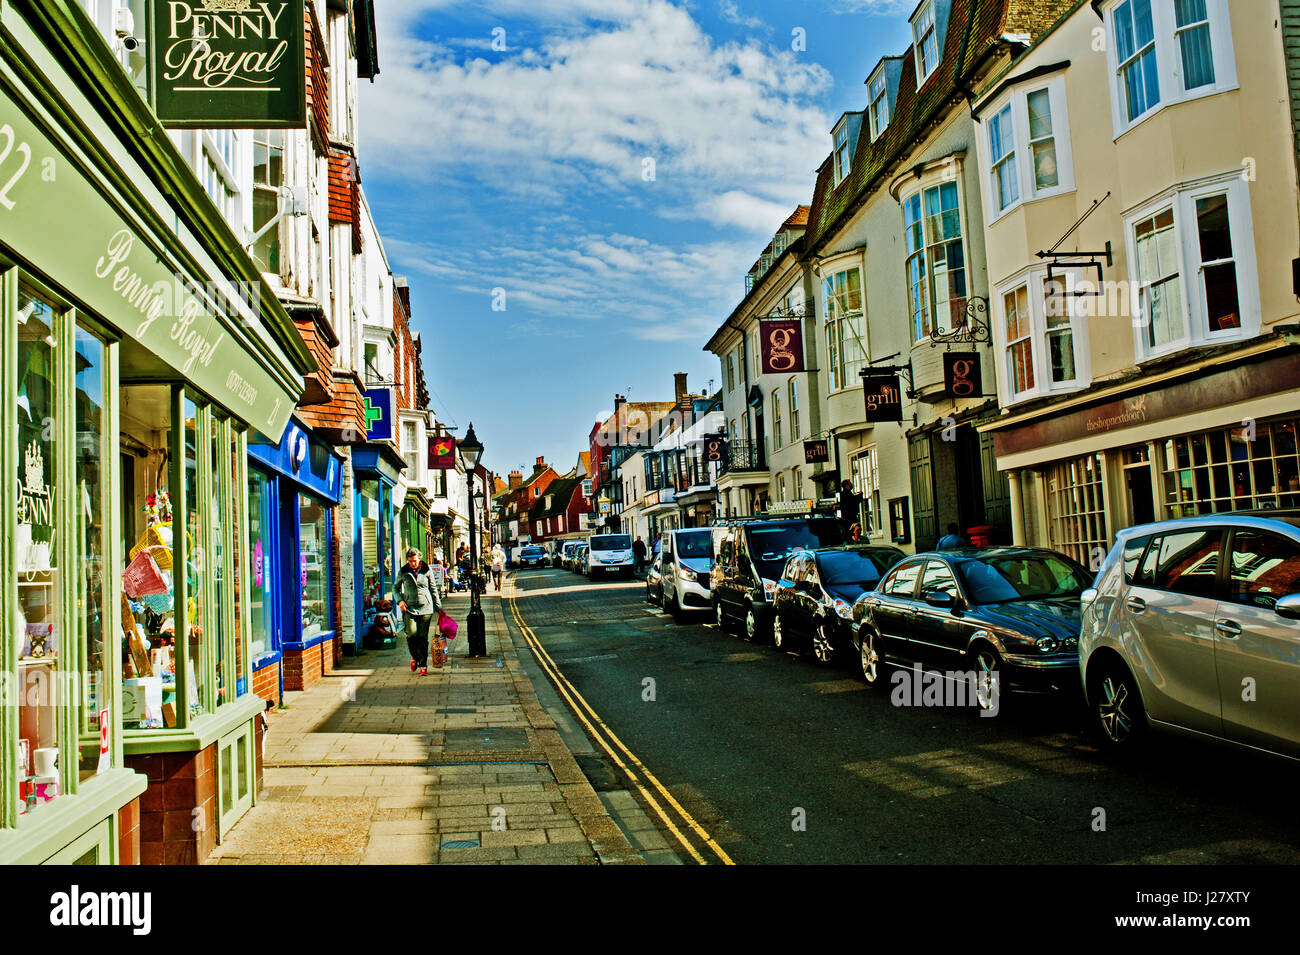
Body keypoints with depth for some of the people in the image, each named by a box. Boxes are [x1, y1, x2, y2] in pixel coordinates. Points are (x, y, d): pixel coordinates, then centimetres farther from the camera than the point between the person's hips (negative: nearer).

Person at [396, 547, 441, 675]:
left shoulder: (427, 570, 3)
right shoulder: (403, 572, 4)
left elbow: (433, 589, 11)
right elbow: (396, 588, 17)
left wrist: (439, 607, 11)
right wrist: (400, 600, -2)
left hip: (426, 608, 0)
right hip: (409, 608, 0)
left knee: (423, 637, -2)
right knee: (411, 635, -12)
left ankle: (423, 665, 8)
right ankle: (415, 657, 16)